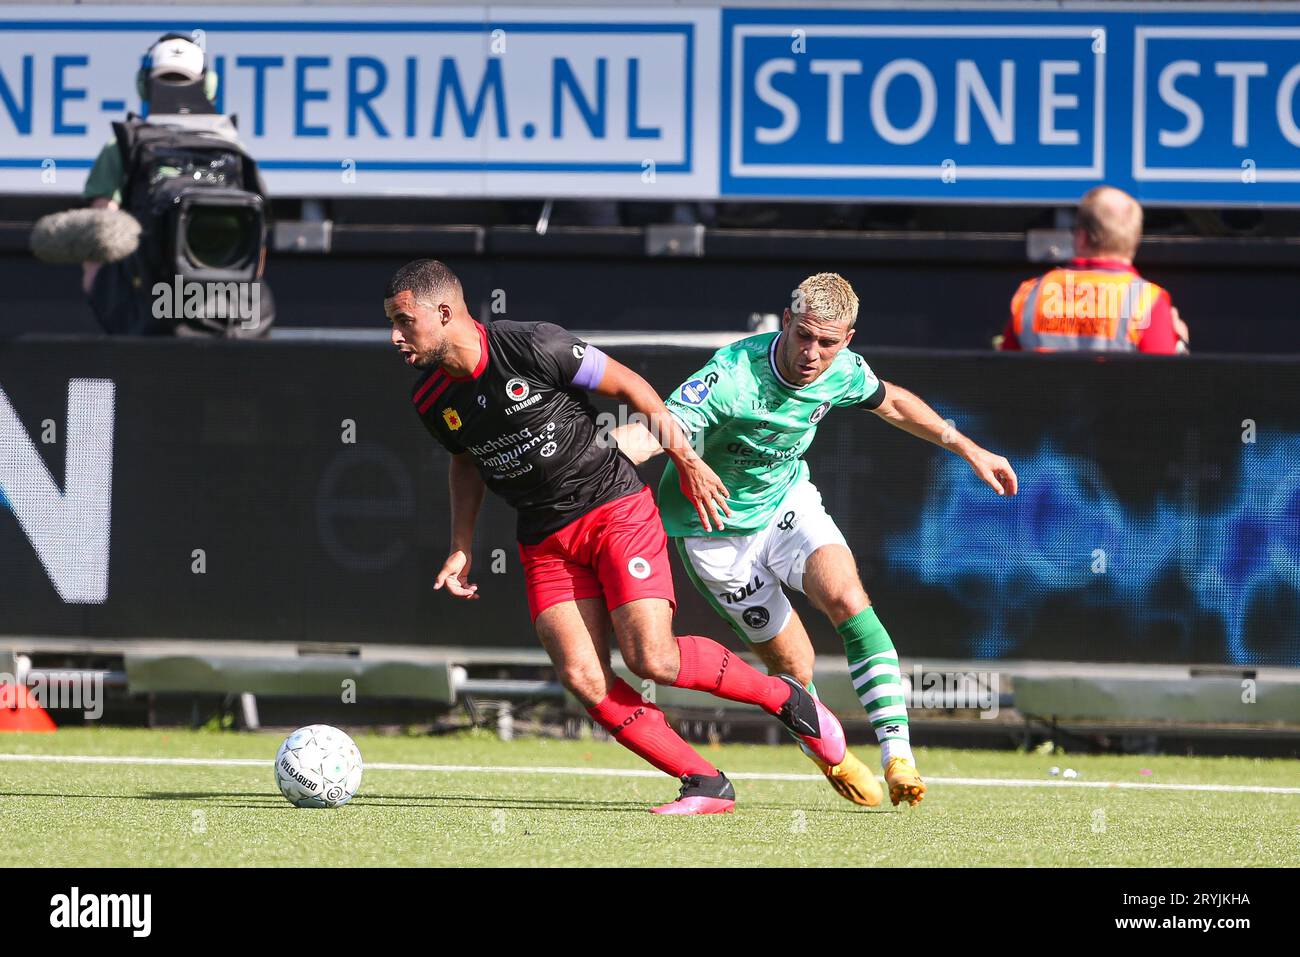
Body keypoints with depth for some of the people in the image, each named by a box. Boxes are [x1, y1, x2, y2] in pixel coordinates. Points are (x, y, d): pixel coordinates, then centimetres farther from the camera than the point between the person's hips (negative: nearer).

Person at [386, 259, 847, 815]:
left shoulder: (533, 347, -19)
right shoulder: (431, 402, -1)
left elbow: (628, 386, -7)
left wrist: (687, 461, -2)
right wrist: (460, 549, 14)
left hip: (615, 507, -5)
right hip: (545, 540, 5)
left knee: (652, 659, -18)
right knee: (583, 681, -14)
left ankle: (786, 697, 6)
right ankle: (707, 785, -4)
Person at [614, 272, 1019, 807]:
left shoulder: (843, 371, -14)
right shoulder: (733, 377, -34)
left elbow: (891, 402, 10)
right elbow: (654, 431, -46)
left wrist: (969, 450, 16)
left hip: (786, 499, 4)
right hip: (716, 530, -4)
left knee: (847, 599, -23)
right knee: (793, 666, 0)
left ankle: (897, 753, -22)